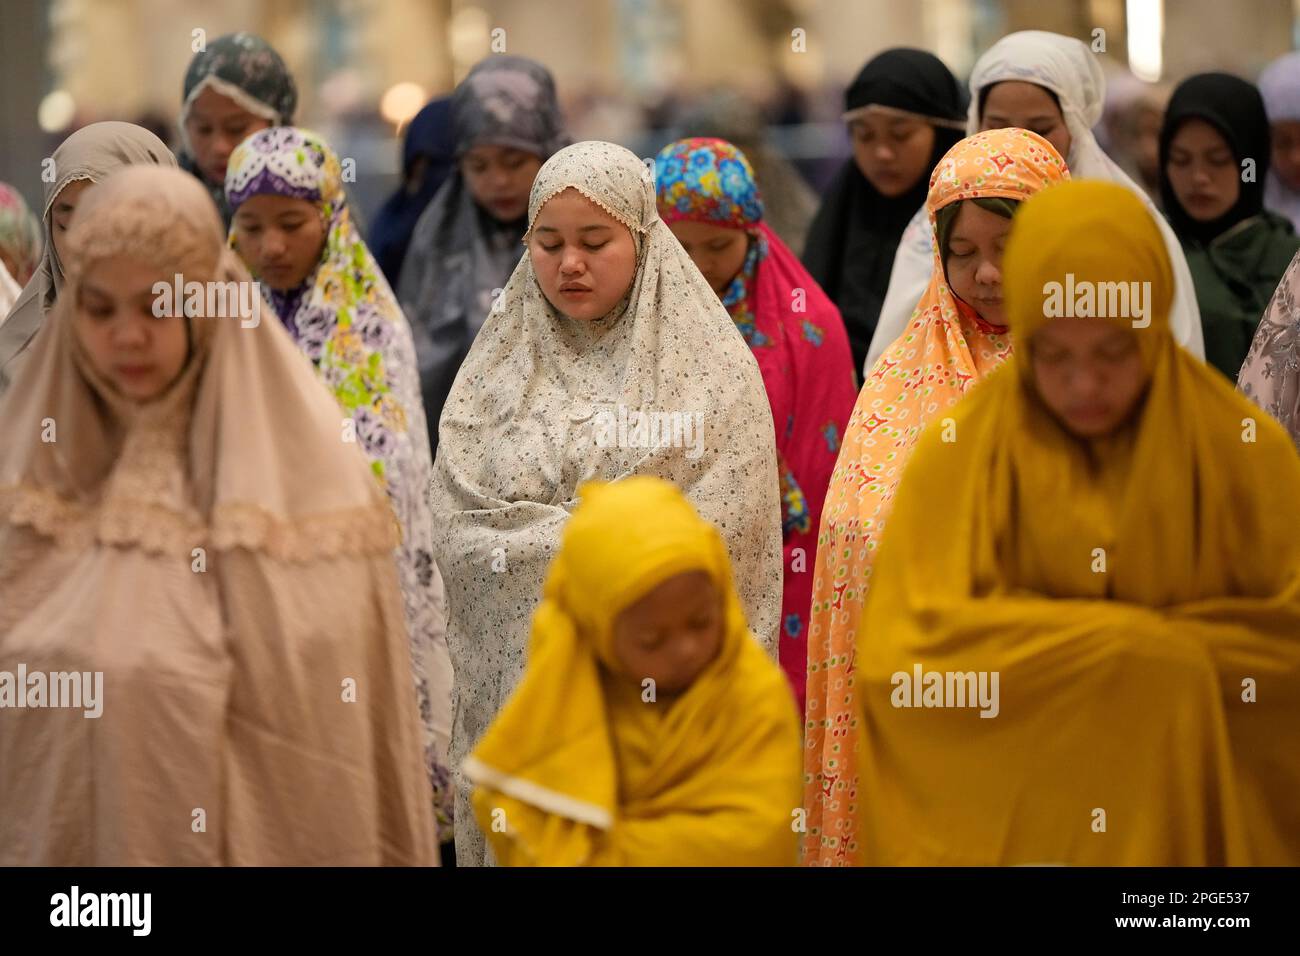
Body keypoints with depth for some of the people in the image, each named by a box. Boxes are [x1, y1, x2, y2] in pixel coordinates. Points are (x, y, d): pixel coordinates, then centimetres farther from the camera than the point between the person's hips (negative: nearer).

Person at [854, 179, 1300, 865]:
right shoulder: (958, 454, -4)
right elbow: (910, 655, -9)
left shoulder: (1243, 451, -1)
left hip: (1190, 813, 1)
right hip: (1005, 818, -1)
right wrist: (1125, 647, -12)